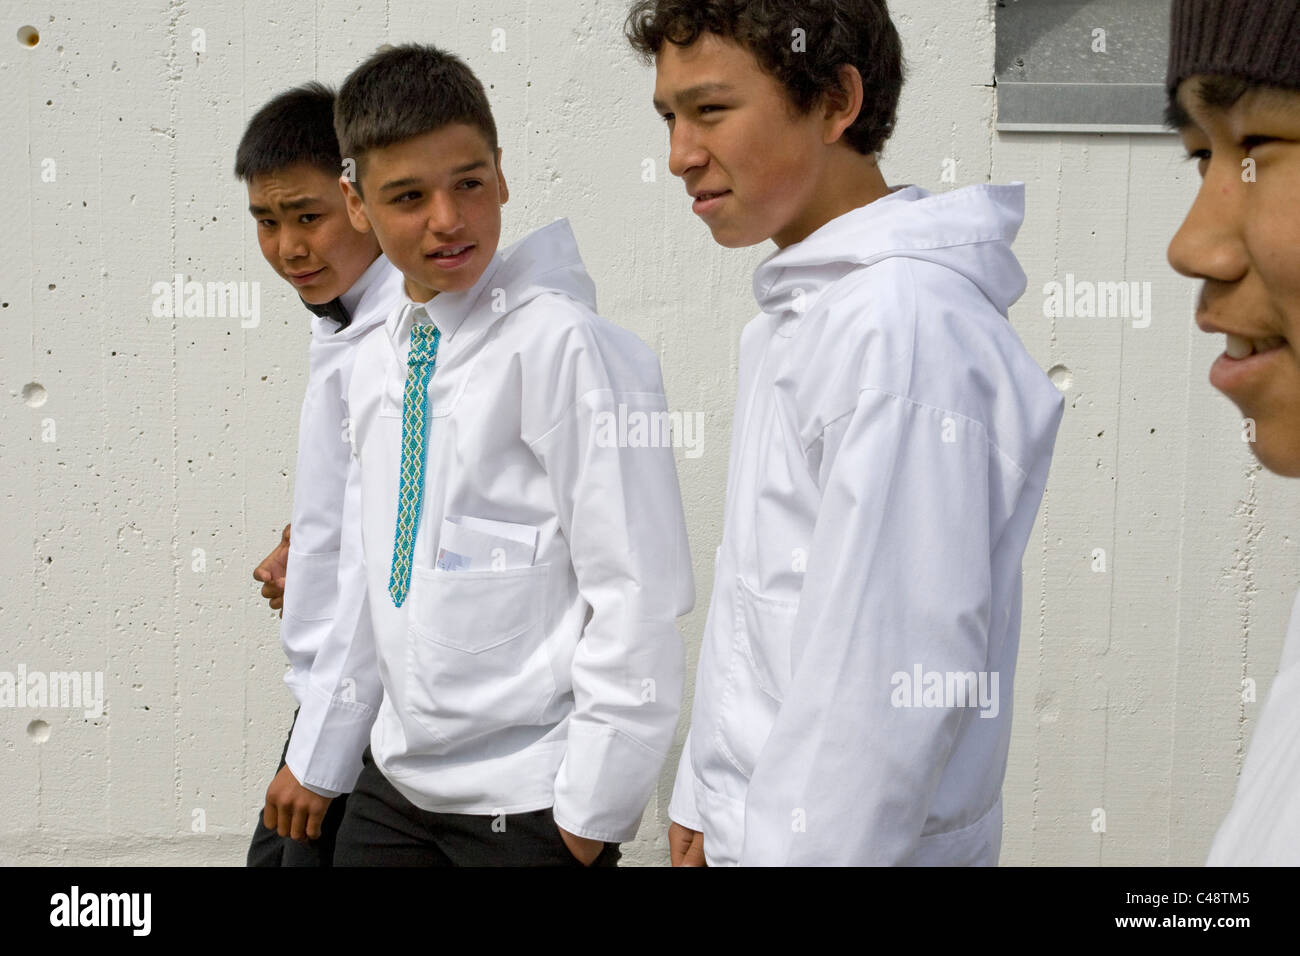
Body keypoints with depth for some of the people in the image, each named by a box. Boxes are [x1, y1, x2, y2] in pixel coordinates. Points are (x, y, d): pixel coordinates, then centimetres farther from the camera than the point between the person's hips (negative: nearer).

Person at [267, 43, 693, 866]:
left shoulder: (564, 345, -15)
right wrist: (320, 759, 18)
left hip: (528, 800, -7)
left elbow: (638, 596, -17)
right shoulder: (377, 364, 7)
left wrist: (594, 808, -15)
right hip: (394, 780, 7)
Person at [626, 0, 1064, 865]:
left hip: (847, 837, -8)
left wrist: (808, 848, -21)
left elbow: (898, 666, -24)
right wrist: (704, 798, 16)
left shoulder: (904, 325, -20)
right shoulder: (798, 311, 10)